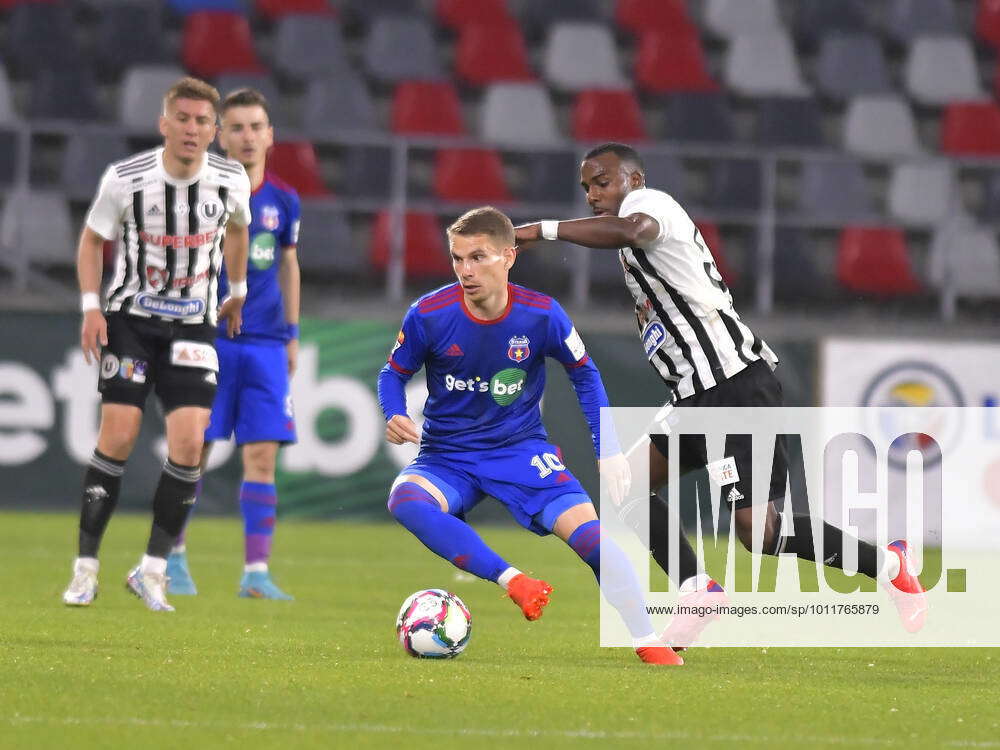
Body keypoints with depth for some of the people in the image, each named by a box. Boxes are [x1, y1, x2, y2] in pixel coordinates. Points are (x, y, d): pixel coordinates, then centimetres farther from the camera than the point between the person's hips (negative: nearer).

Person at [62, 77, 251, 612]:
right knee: (116, 437, -10)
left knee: (188, 443, -12)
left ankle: (153, 568, -1)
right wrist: (90, 306, -8)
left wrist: (237, 292, 24)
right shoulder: (125, 179, -13)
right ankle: (85, 567, 1)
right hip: (130, 319, -2)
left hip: (194, 326, 2)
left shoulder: (231, 181, -7)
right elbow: (92, 239, 2)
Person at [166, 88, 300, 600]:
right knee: (194, 450, 0)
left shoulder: (283, 201, 6)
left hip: (265, 345, 2)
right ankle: (173, 557, 17)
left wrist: (292, 334, 19)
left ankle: (256, 571, -3)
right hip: (209, 340, -2)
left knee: (261, 455, -5)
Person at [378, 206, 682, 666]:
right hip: (447, 458, 0)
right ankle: (513, 582, -34)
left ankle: (649, 645, -9)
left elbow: (583, 372, 5)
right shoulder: (429, 315, -15)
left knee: (588, 528, -21)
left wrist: (608, 451, 1)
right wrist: (394, 416, -19)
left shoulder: (541, 316, -12)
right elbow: (394, 373, 2)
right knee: (405, 498, -34)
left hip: (521, 449, 0)